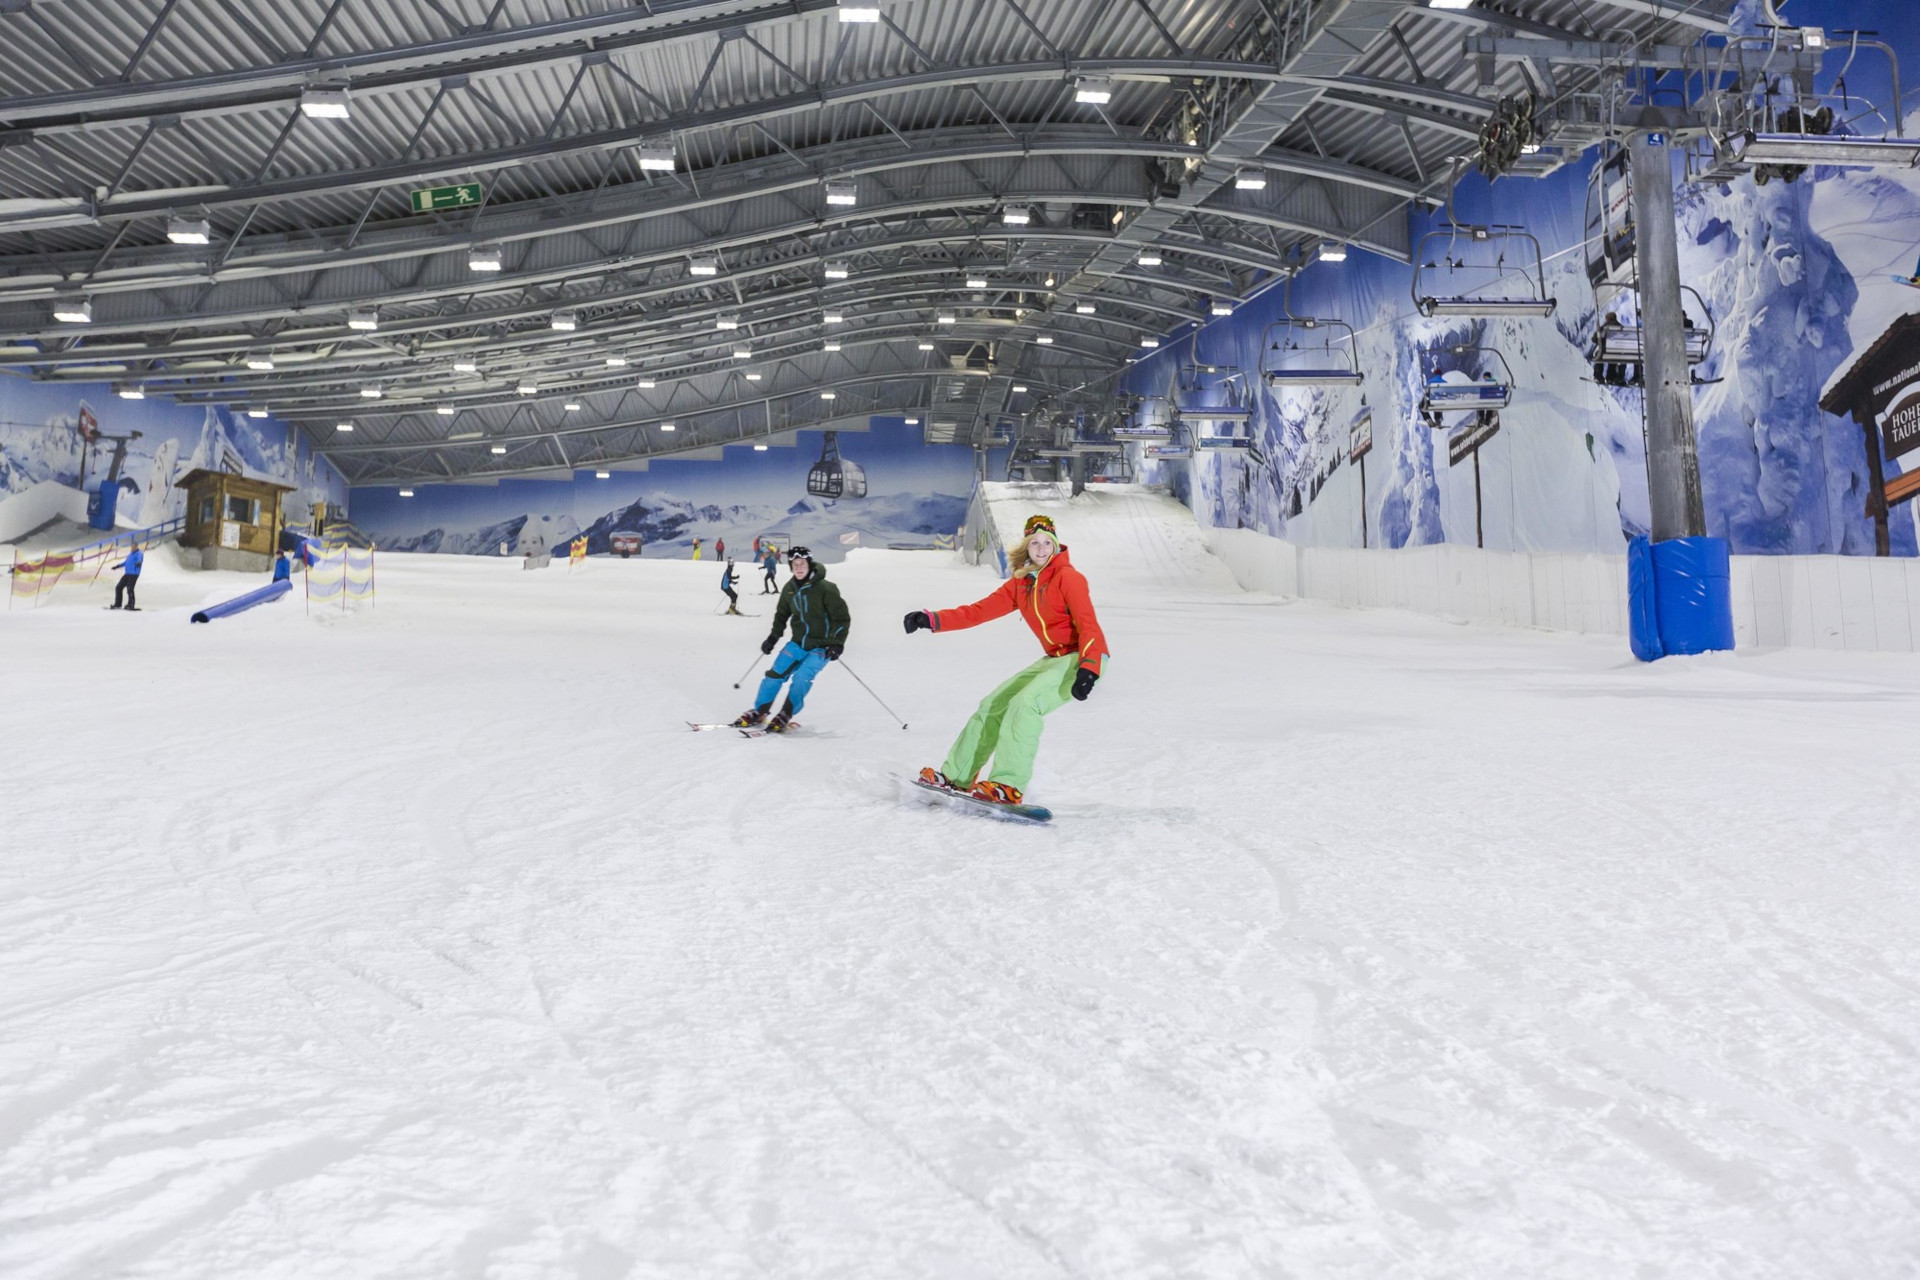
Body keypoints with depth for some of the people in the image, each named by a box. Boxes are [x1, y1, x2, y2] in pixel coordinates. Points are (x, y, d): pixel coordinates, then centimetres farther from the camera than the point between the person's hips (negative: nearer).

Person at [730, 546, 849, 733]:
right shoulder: (790, 589, 0)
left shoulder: (825, 589, -17)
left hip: (821, 647, -5)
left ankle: (785, 717, -6)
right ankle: (758, 712, 12)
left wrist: (837, 644, -20)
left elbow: (842, 618, -12)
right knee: (775, 674, -4)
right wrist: (773, 637, 10)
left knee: (802, 677, -22)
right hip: (798, 643, 5)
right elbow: (782, 614, 19)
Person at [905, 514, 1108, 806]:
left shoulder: (1067, 577, -14)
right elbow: (980, 611, 6)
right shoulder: (1020, 584, 8)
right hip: (1055, 659, 8)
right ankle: (957, 776, 12)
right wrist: (932, 620, -4)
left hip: (1084, 658, -8)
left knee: (1024, 703, -26)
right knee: (993, 705, 6)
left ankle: (1009, 786, -26)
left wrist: (1088, 670, -35)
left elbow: (1088, 625, -21)